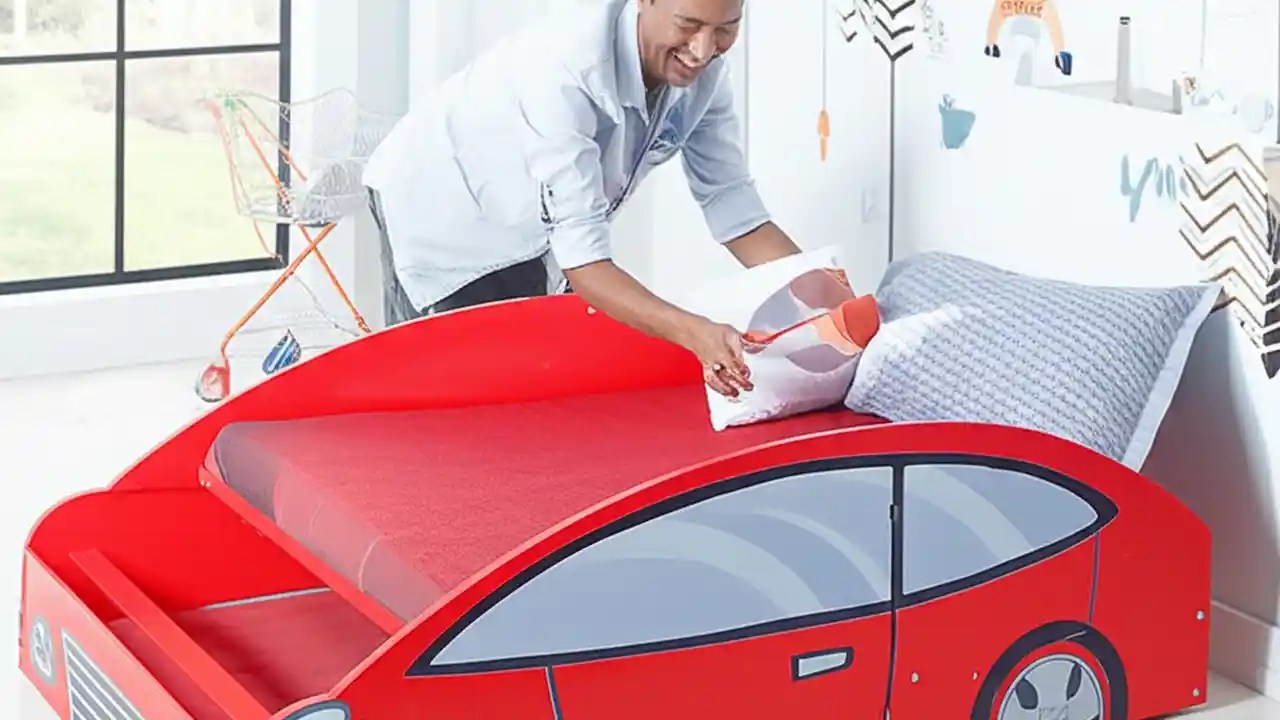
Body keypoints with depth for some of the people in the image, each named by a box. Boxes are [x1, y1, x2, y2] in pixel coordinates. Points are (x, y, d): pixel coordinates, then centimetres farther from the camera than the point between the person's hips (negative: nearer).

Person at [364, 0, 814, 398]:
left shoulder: (703, 74, -18)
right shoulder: (565, 69, -39)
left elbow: (733, 206, -11)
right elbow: (581, 258, -41)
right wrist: (694, 334, -54)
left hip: (533, 230, 6)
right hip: (439, 206, -6)